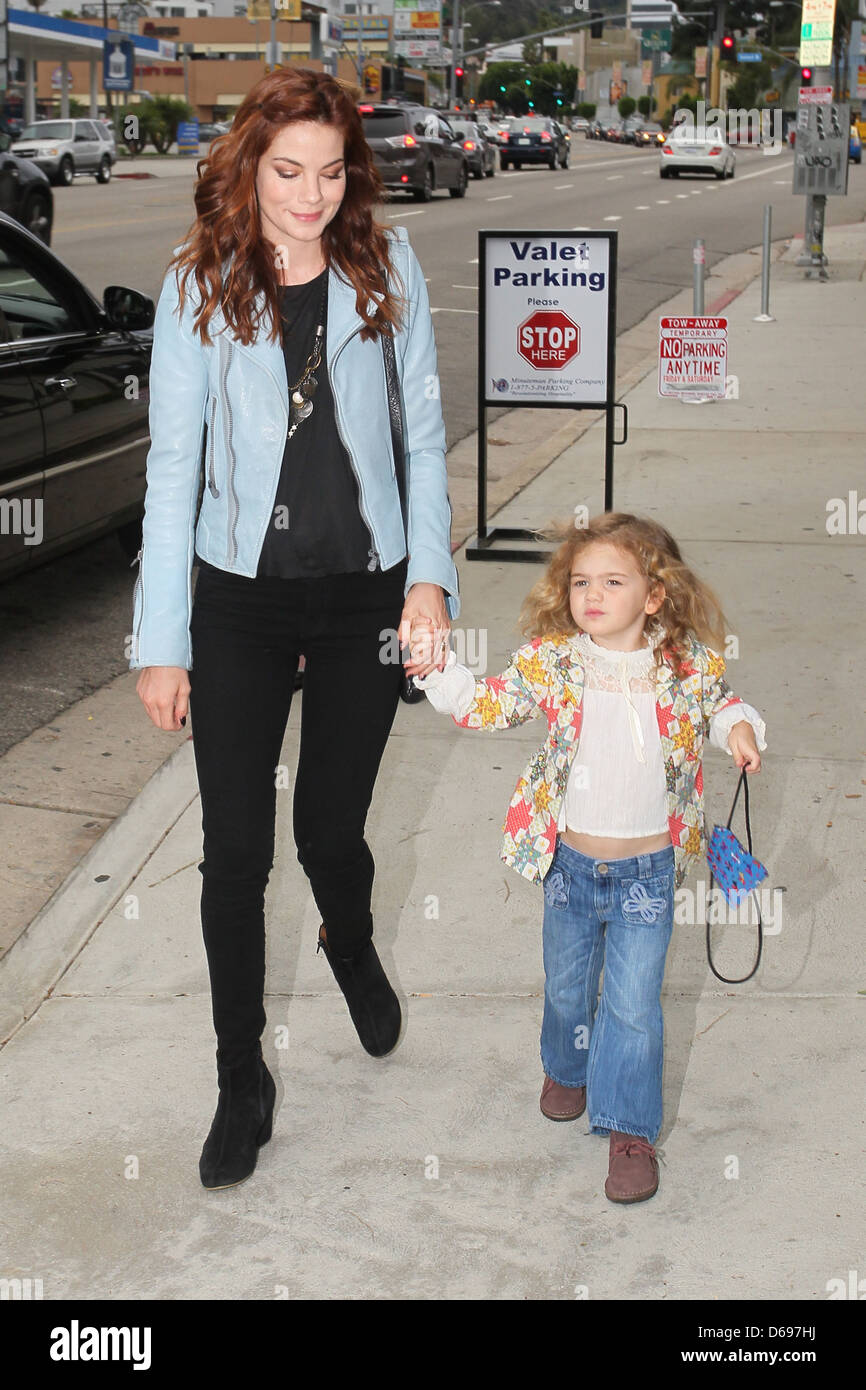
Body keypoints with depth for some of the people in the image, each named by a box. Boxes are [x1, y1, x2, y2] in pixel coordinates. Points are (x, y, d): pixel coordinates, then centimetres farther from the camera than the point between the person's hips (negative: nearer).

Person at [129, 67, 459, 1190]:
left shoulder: (386, 268, -3)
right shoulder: (200, 286, -6)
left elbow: (423, 434, 5)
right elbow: (172, 466, -6)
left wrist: (430, 575, -3)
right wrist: (162, 642, -7)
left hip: (366, 592, 1)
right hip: (242, 599, 0)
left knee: (330, 829, 9)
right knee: (235, 852, 2)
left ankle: (353, 948, 46)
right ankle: (242, 1084, 20)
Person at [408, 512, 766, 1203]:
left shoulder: (689, 665, -10)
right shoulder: (551, 661, -10)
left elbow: (721, 703, 9)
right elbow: (487, 704, -10)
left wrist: (739, 728, -12)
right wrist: (438, 669, -26)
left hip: (648, 869, -2)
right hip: (570, 862, 2)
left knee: (633, 1003, 0)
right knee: (566, 984, 22)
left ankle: (630, 1129, 16)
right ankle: (567, 1066, 51)